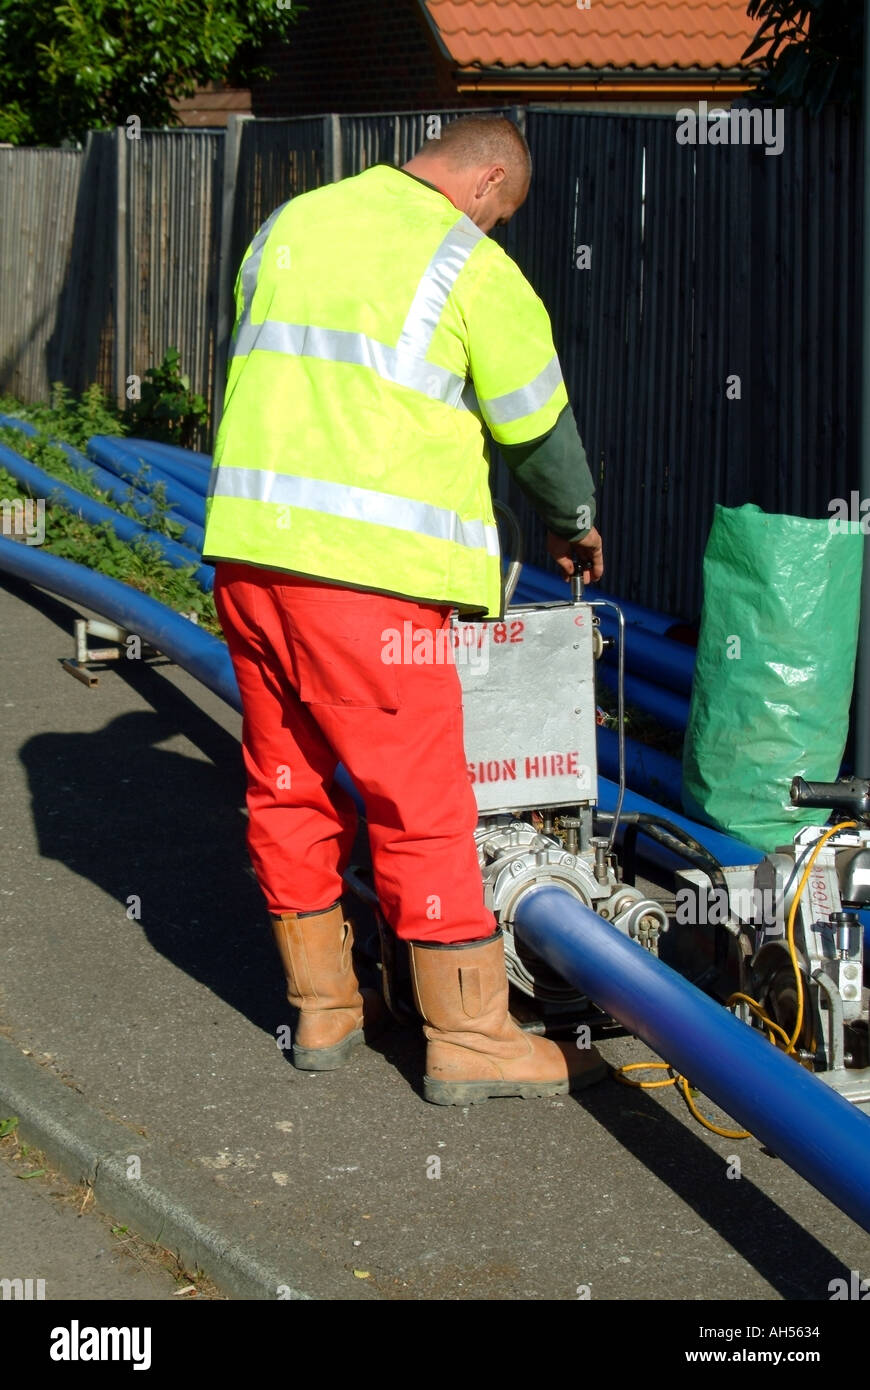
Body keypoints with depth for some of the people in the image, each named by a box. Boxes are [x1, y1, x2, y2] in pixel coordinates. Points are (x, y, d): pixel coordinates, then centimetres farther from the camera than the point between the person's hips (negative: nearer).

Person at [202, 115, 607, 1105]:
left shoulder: (292, 224, 14)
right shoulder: (473, 267, -4)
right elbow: (536, 428, 6)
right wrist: (573, 524, 25)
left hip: (247, 544, 7)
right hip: (366, 570, -7)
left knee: (287, 787, 14)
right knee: (420, 806, 1)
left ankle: (323, 1008, 25)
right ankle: (468, 1039, 8)